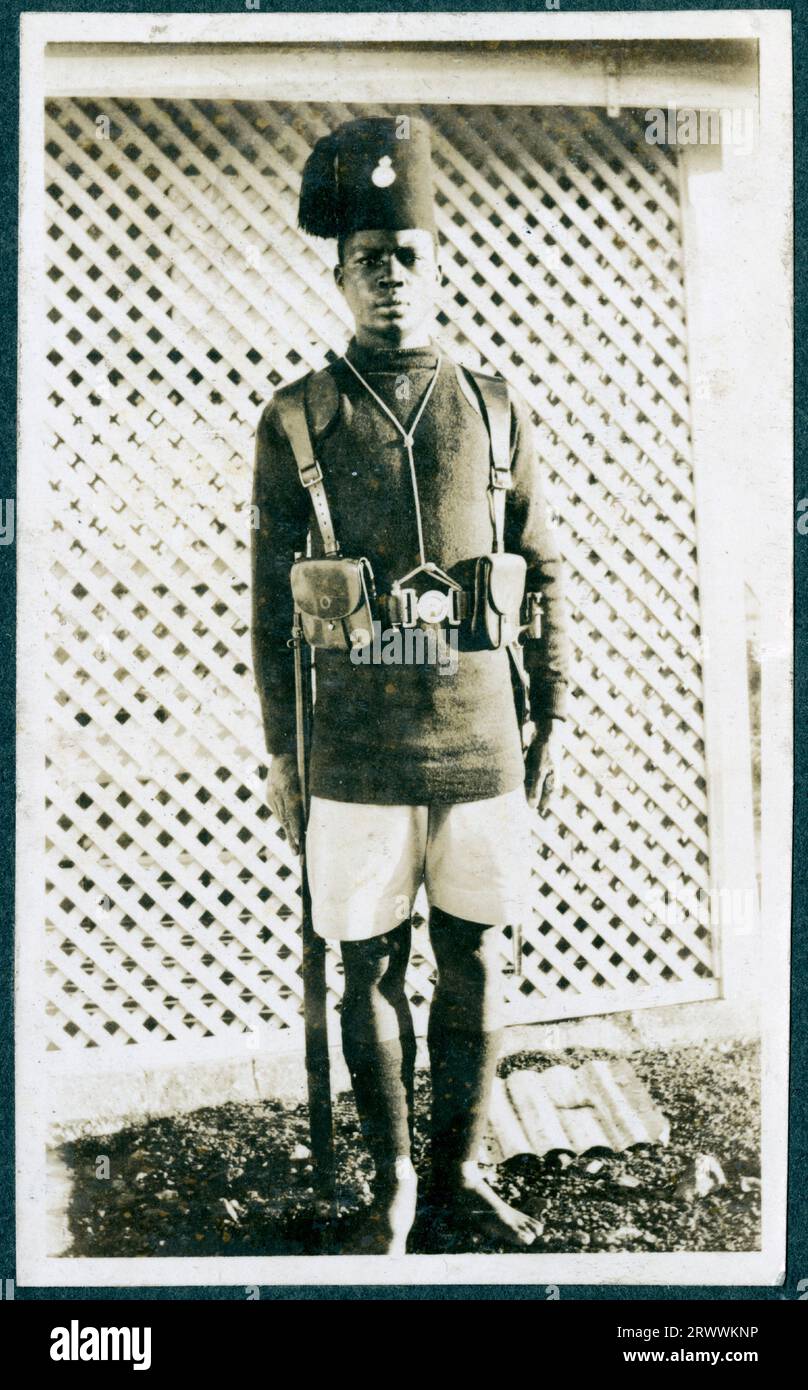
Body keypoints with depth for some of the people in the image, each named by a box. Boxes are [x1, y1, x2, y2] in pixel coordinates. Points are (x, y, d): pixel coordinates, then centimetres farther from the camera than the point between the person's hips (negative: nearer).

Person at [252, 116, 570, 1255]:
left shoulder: (498, 413, 6)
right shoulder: (294, 423, 2)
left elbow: (546, 576, 9)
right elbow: (272, 602, 3)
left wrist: (553, 721, 6)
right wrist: (282, 754, 1)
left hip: (481, 743, 2)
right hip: (357, 754, -1)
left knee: (475, 962, 10)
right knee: (371, 969, 7)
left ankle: (460, 1170, 28)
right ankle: (393, 1189, 24)